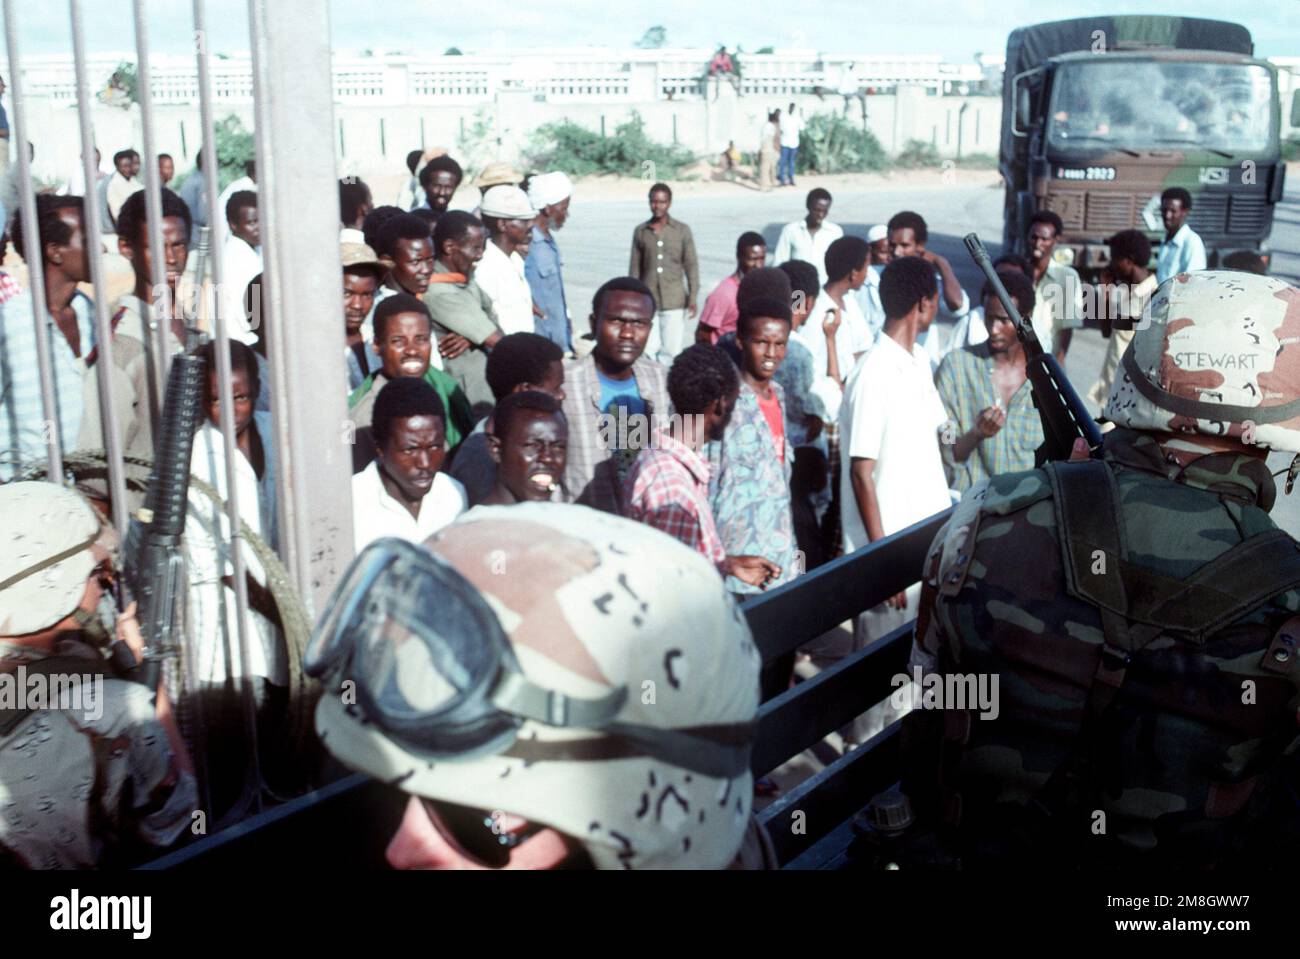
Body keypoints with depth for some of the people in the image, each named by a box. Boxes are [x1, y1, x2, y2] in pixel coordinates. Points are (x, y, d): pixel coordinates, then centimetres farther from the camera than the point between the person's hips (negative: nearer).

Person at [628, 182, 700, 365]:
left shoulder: (682, 230, 1)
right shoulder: (640, 231, 6)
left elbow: (691, 265, 2)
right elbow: (635, 268, 9)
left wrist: (693, 297, -3)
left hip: (674, 301, -1)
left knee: (672, 350, -1)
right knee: (648, 348, -3)